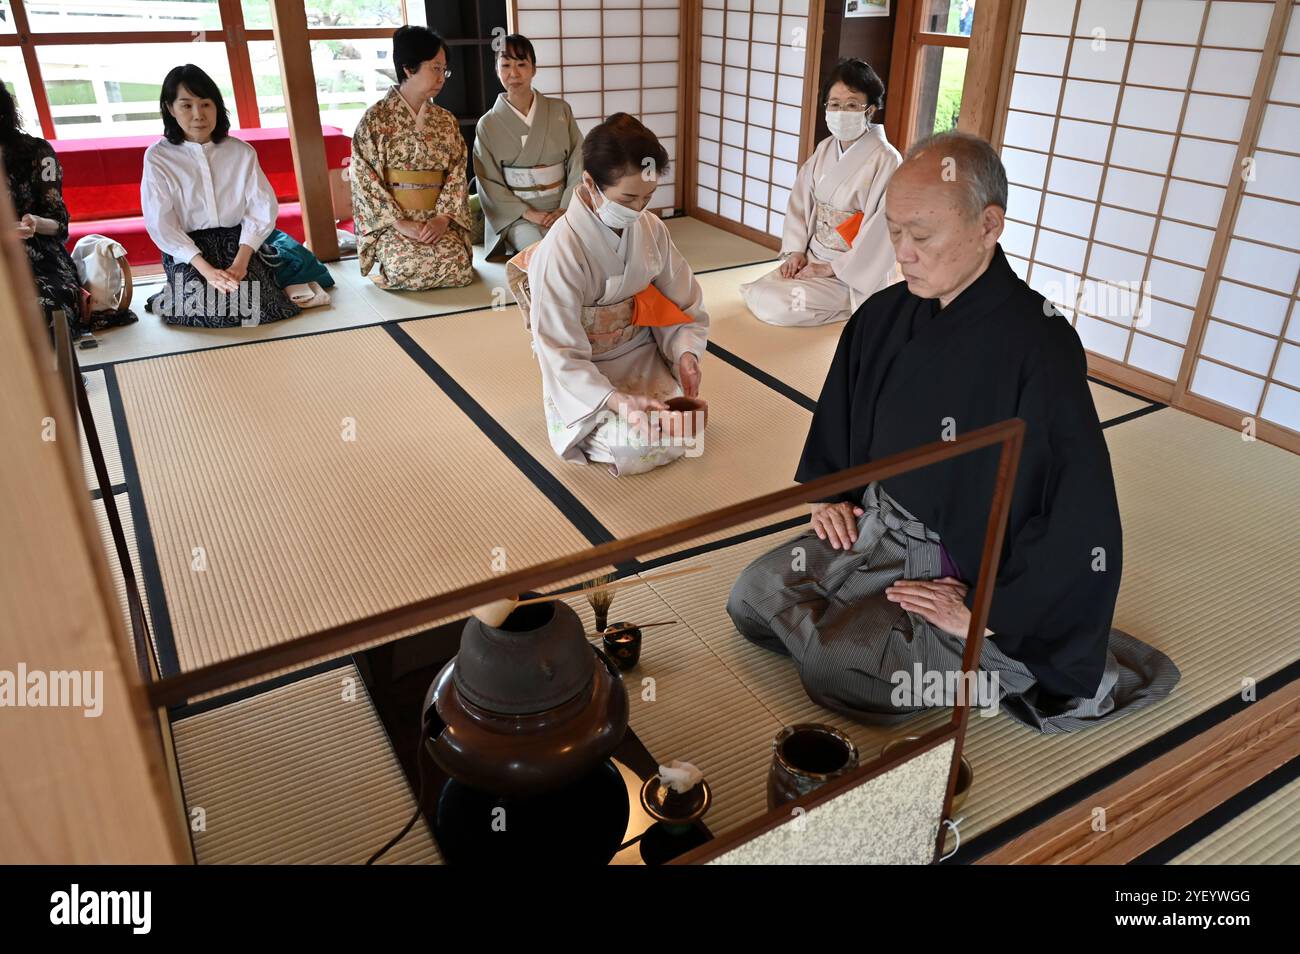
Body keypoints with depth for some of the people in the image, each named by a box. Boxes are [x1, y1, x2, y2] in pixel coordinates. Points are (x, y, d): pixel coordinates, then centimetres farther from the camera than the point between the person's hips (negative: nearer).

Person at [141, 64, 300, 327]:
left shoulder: (242, 152, 3)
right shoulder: (158, 157, -3)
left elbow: (262, 210, -3)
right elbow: (161, 224, -9)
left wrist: (240, 262, -18)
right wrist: (206, 269, -22)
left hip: (238, 243, 2)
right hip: (187, 250, -2)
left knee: (257, 306, -24)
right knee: (212, 311, -26)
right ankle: (171, 300, 9)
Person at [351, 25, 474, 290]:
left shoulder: (446, 121, 13)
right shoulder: (376, 119, -1)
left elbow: (457, 173, 5)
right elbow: (365, 180, -6)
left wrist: (443, 217, -12)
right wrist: (400, 222, -16)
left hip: (437, 219, 4)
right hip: (388, 221, -3)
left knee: (457, 263, -25)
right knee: (410, 267, -30)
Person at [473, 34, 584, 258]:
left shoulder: (561, 111, 7)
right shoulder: (487, 125, 3)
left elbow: (578, 163, 3)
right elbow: (489, 184, 0)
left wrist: (565, 209, -11)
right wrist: (528, 213, -13)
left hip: (562, 209, 2)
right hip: (515, 216, -2)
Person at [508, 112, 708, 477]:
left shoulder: (651, 229, -7)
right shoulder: (560, 251, -24)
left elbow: (684, 304, 3)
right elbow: (561, 356, -22)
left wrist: (685, 352, -17)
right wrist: (614, 399, -34)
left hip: (644, 357, 5)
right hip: (584, 375, -5)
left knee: (689, 426, -15)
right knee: (634, 446, -24)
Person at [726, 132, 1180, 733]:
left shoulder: (1040, 350, -25)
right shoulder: (884, 315, -4)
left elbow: (1083, 524, -24)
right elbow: (838, 412, 17)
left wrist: (984, 612, -19)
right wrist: (829, 493, 8)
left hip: (966, 570, -6)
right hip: (873, 527, 7)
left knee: (833, 666, -20)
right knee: (751, 599, -1)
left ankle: (988, 666, 3)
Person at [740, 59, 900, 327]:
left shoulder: (886, 160, -15)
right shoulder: (825, 150, 5)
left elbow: (880, 230, -18)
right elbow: (800, 202, 9)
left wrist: (833, 268, -17)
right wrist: (796, 251, -5)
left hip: (856, 272, -6)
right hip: (814, 256, 7)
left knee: (779, 306, -21)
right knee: (757, 294, -9)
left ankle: (858, 306, 0)